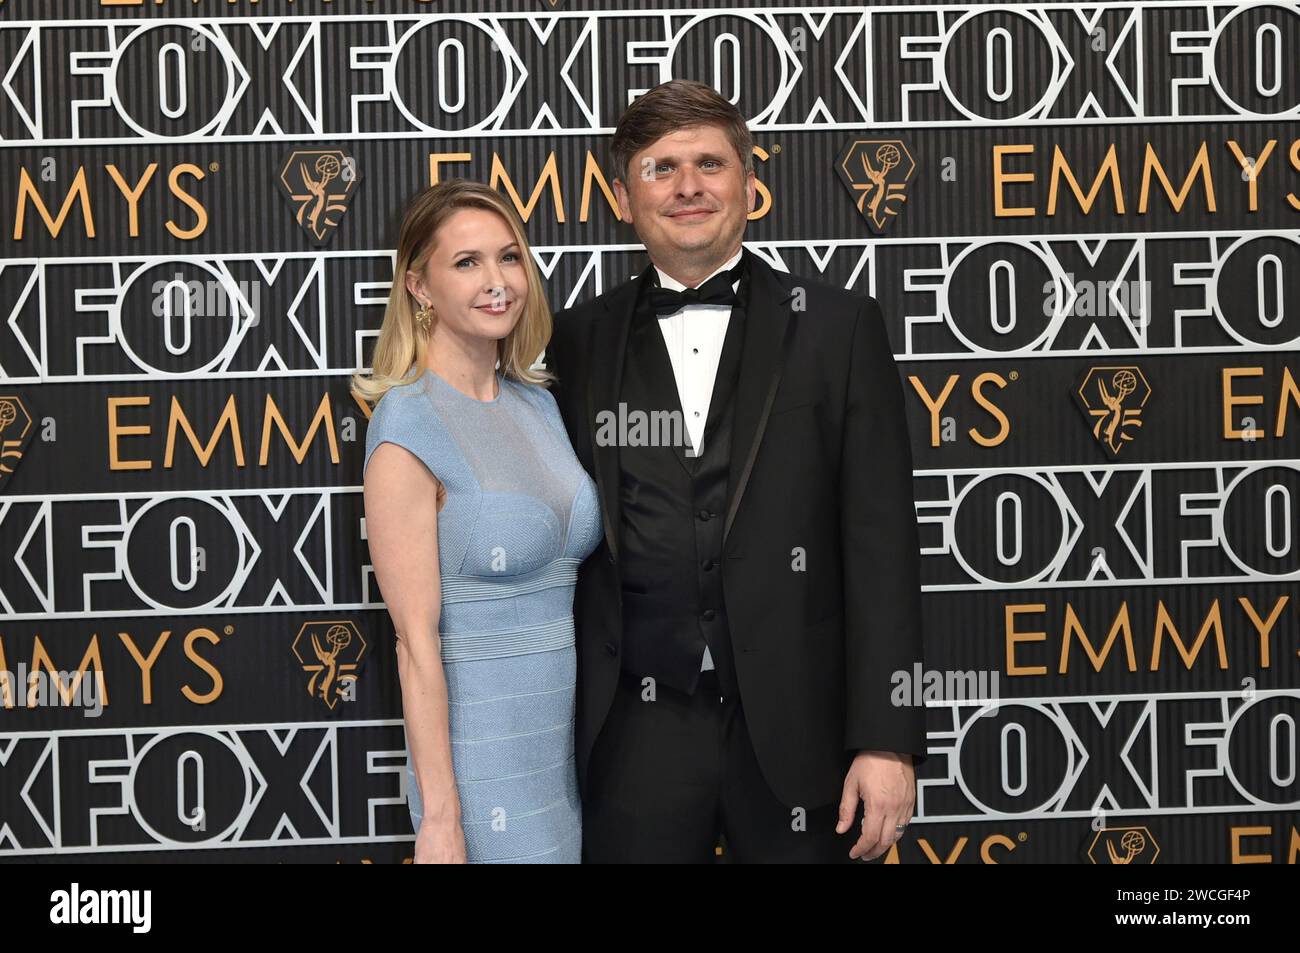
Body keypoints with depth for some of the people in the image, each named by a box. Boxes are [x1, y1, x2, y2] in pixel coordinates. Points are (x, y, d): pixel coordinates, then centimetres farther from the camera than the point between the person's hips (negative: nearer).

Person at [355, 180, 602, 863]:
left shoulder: (539, 404, 7)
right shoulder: (406, 432, -14)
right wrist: (438, 818, -15)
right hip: (485, 749, -7)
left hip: (575, 732, 7)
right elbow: (417, 641, -15)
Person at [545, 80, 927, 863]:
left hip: (794, 728, -1)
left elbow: (880, 542, -2)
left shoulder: (837, 327, 2)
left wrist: (888, 739, -8)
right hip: (635, 735, 1)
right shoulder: (580, 343, 7)